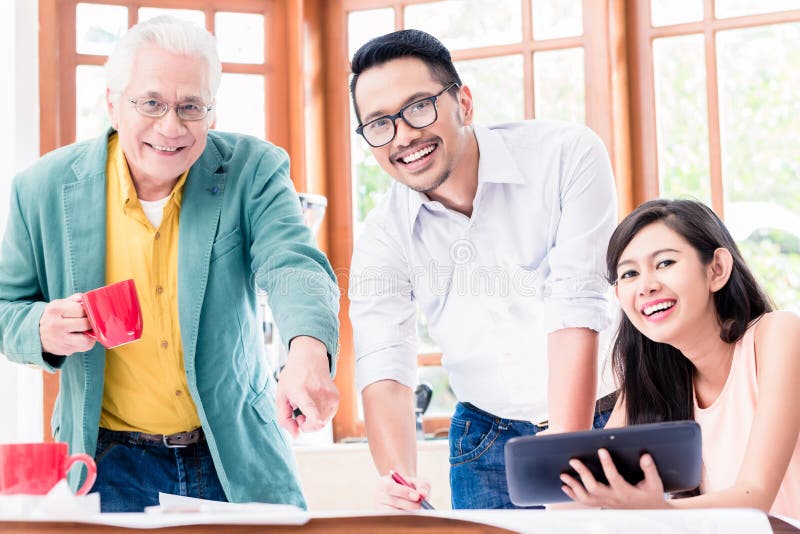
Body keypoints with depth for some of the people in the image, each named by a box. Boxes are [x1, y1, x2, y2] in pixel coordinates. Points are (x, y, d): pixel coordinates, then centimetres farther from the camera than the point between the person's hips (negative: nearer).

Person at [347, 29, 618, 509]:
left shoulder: (567, 156, -17)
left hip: (597, 423, -2)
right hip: (486, 445, 3)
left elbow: (576, 310, -24)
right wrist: (398, 476, -33)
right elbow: (384, 371, -12)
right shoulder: (382, 239, -7)